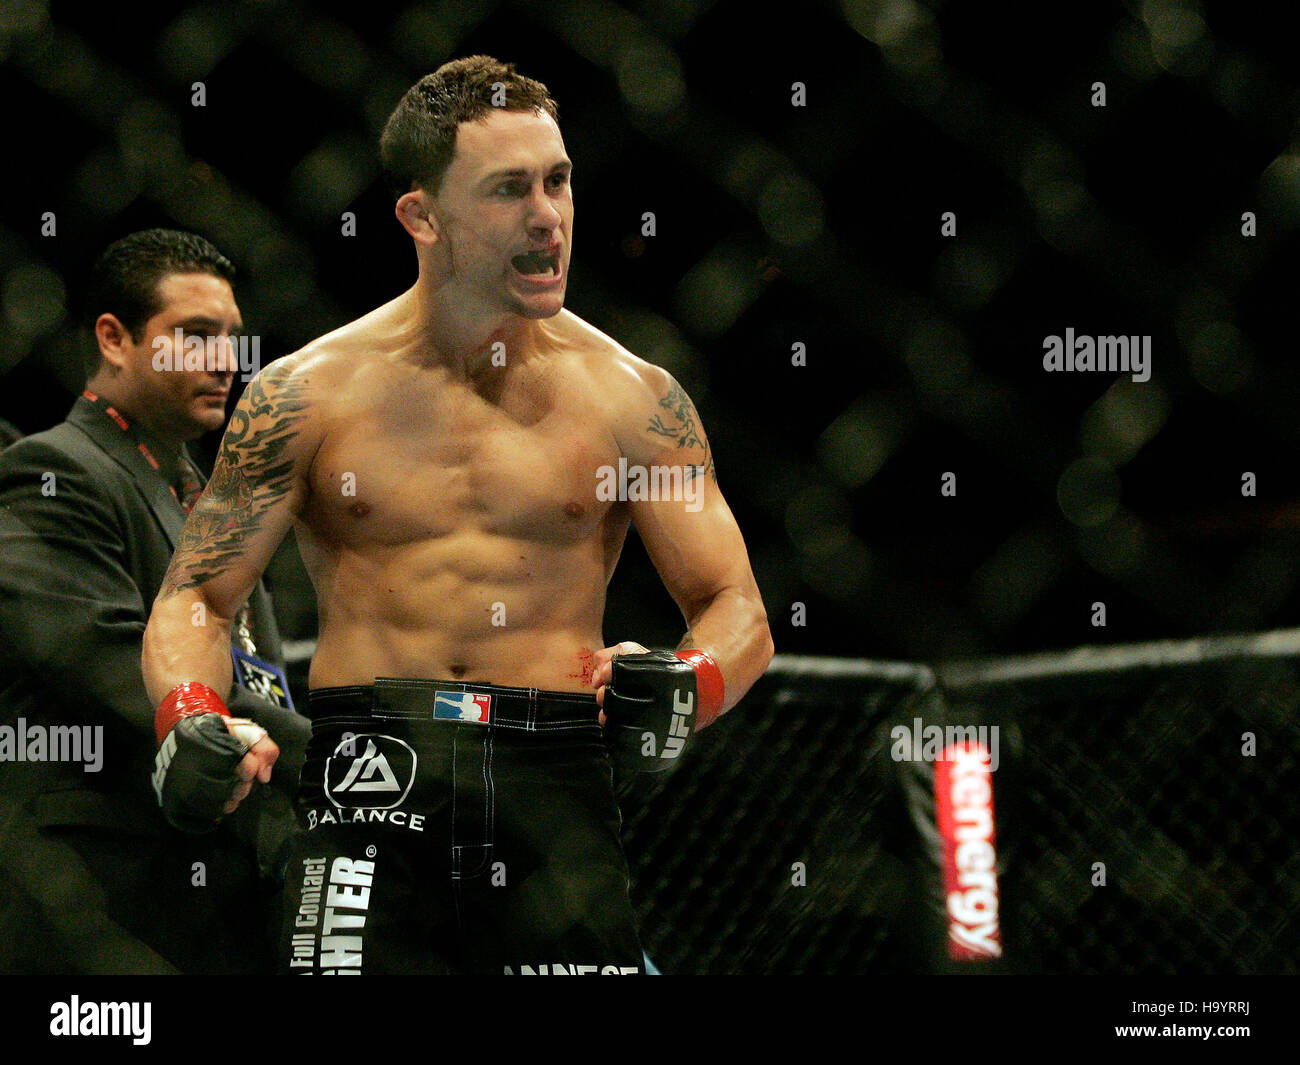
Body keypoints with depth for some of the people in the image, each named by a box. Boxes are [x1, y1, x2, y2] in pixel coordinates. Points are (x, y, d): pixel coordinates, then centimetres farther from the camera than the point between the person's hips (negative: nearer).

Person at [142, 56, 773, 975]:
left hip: (557, 789, 1)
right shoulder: (309, 396, 5)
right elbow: (193, 598, 8)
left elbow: (737, 611, 8)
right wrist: (191, 721, -14)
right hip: (369, 778, -1)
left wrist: (684, 691, -15)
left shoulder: (630, 398, 7)